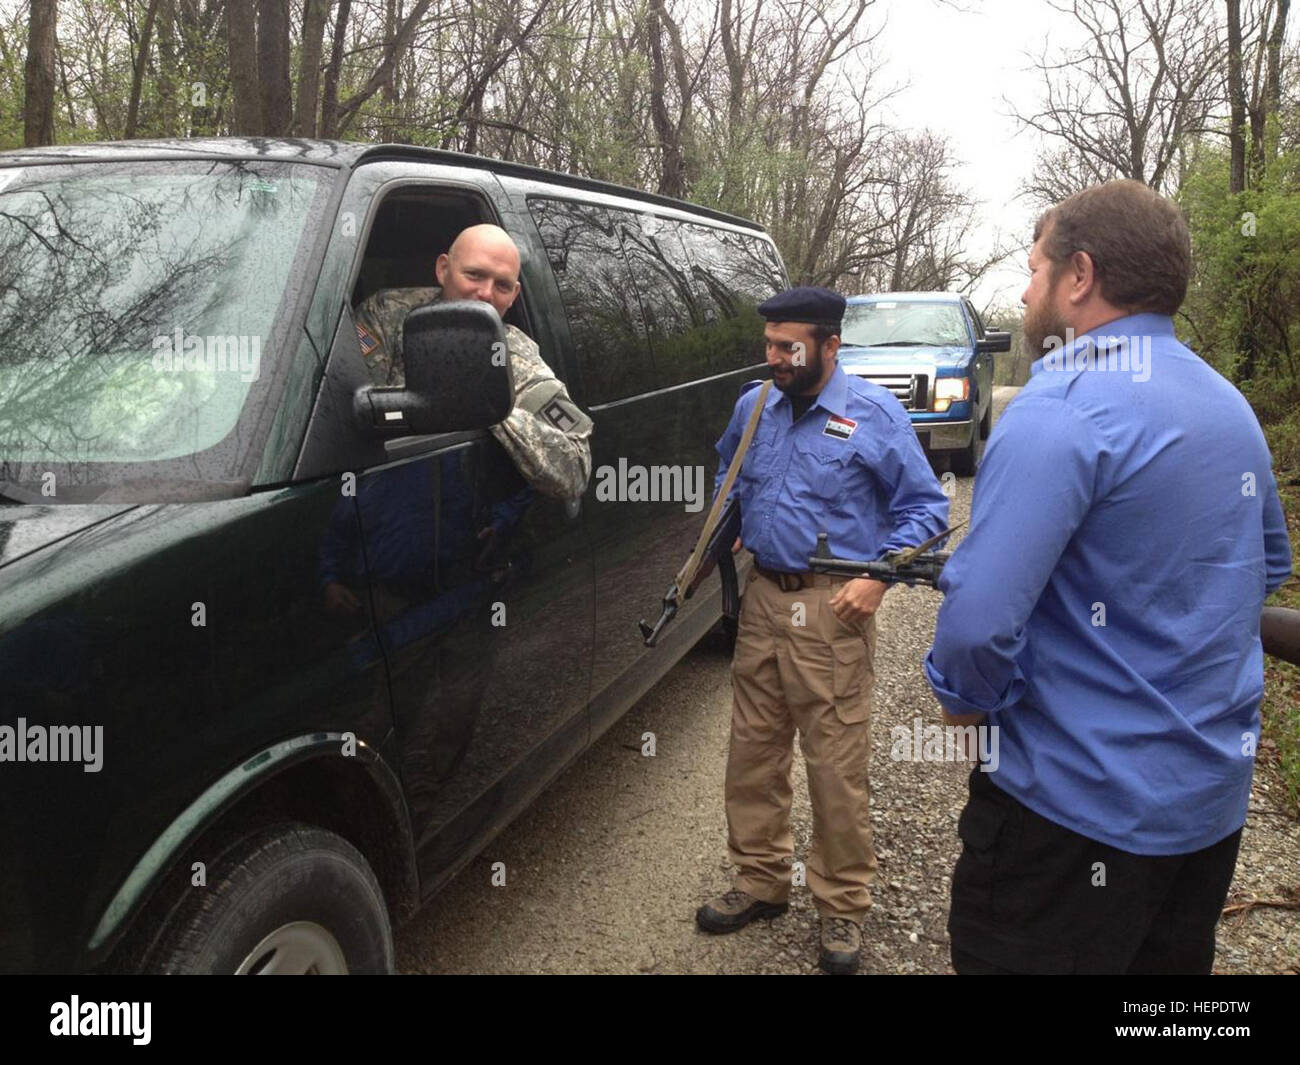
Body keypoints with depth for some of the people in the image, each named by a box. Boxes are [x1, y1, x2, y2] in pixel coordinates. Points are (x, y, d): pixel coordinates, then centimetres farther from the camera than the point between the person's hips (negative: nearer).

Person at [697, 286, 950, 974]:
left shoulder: (874, 415, -6)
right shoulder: (753, 406, 9)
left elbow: (925, 508, -3)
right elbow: (728, 470, 30)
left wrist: (877, 577, -14)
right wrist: (728, 530, 15)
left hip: (832, 607, -5)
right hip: (762, 596, 6)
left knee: (836, 765, -2)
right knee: (753, 751, 12)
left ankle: (842, 907, 16)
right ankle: (761, 880, 29)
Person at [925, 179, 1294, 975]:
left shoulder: (1062, 413, -22)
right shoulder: (1229, 404, 7)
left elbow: (979, 619, -29)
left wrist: (966, 696, -9)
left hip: (1084, 804, -8)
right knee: (1171, 957, 24)